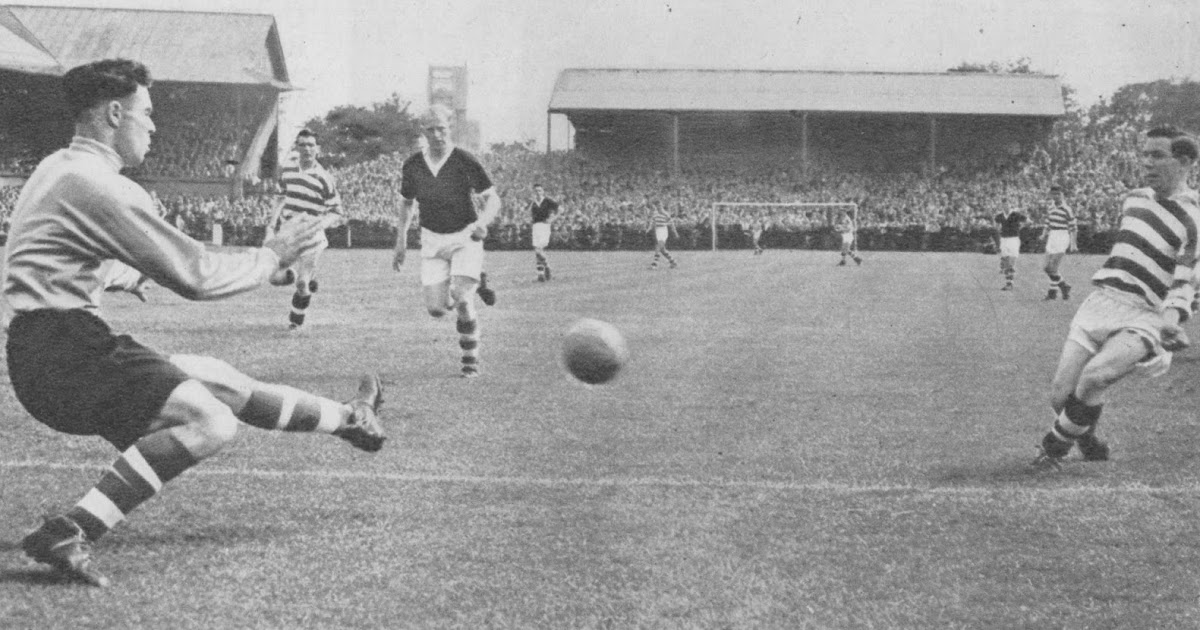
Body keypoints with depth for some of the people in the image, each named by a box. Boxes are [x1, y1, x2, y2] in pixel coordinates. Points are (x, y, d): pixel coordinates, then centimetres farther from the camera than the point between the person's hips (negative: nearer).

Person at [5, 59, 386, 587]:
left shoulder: (59, 168, 17)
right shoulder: (98, 183, -16)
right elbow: (197, 275, -13)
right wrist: (272, 255, 1)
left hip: (49, 350, 11)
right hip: (62, 357, -11)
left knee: (217, 379, 18)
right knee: (211, 422, -24)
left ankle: (349, 418, 35)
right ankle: (68, 534, -27)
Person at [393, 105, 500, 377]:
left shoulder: (465, 161, -11)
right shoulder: (412, 165, 1)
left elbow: (493, 199, -9)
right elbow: (406, 203, 16)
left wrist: (483, 221, -29)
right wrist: (401, 240, 9)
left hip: (465, 237, -3)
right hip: (432, 240, 4)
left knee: (462, 300, -19)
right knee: (436, 308, -5)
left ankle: (471, 359, 1)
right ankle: (475, 284, 28)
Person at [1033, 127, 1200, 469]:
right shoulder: (1135, 199, 14)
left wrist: (1170, 320, -27)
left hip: (1144, 316, -6)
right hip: (1102, 300, 6)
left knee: (1095, 376, -31)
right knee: (1060, 395, -5)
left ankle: (1054, 447, -7)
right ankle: (1090, 446, 26)